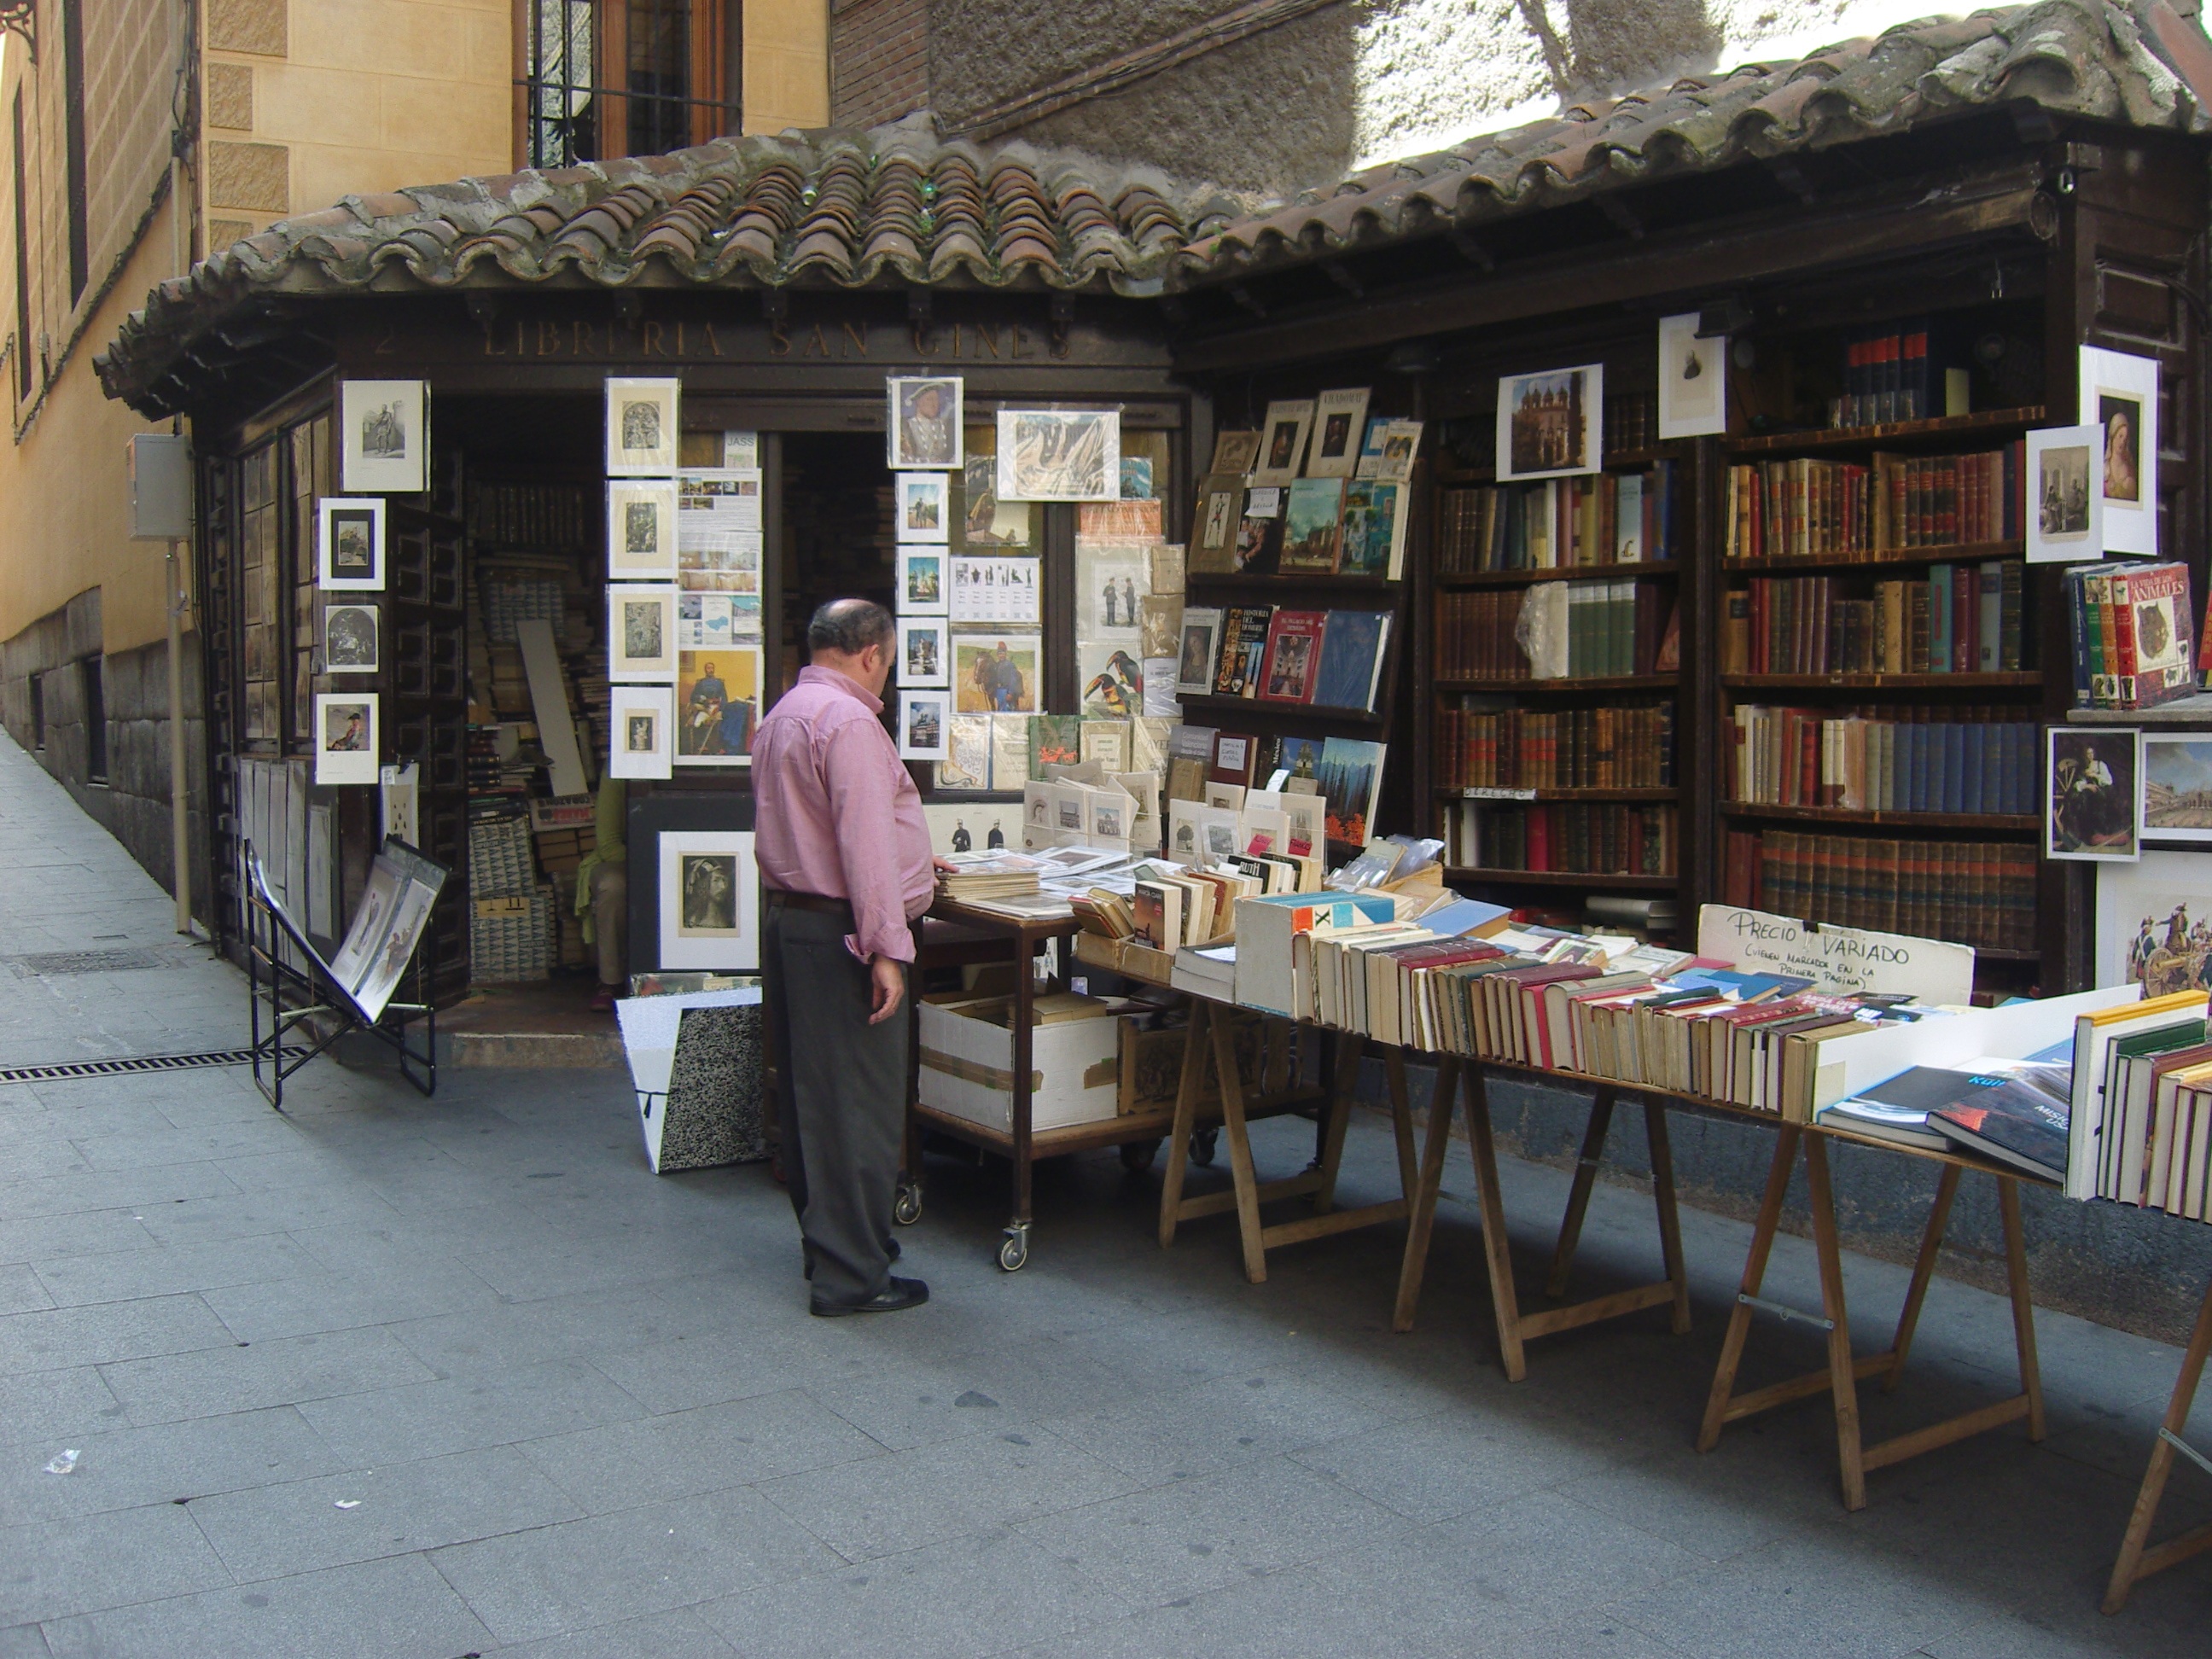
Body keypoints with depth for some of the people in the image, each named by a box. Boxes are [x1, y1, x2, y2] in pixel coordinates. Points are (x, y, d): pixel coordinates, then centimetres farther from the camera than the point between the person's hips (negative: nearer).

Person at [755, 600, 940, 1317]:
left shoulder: (783, 714, 15)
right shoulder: (850, 722, -17)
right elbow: (865, 842, -23)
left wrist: (904, 861, 39)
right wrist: (885, 949, -22)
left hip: (789, 919, 10)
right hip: (838, 933, -10)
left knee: (808, 1093, 18)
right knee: (859, 1106, -3)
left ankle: (828, 1239, 31)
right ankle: (850, 1276, 2)